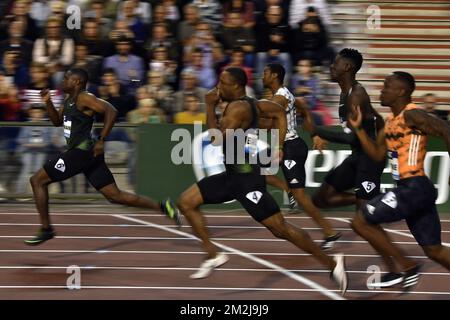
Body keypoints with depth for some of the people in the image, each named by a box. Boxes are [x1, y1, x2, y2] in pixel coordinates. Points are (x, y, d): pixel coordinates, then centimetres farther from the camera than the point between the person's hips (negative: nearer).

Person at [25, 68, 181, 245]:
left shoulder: (84, 98, -12)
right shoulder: (69, 100, 17)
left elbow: (111, 111, -22)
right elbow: (57, 121, 29)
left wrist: (101, 140, -22)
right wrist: (48, 102, 12)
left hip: (82, 151, -10)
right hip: (85, 153, 10)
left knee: (37, 180, -3)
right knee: (114, 195, 5)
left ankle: (46, 229, -1)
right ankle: (162, 207, 2)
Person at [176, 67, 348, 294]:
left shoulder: (238, 108, -18)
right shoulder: (249, 104, 11)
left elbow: (217, 138, -25)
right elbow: (279, 113, 22)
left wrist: (210, 107, -15)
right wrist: (279, 147, 18)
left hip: (247, 178, -10)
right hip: (232, 175, 10)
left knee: (280, 228, -7)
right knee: (186, 202, 7)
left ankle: (331, 263, 1)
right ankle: (213, 255, 9)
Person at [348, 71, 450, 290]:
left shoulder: (411, 115, -13)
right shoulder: (390, 121, 14)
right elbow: (377, 154, 18)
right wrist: (358, 128, 10)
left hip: (414, 188, -9)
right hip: (409, 189, 9)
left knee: (361, 221, -3)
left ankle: (405, 267, 3)